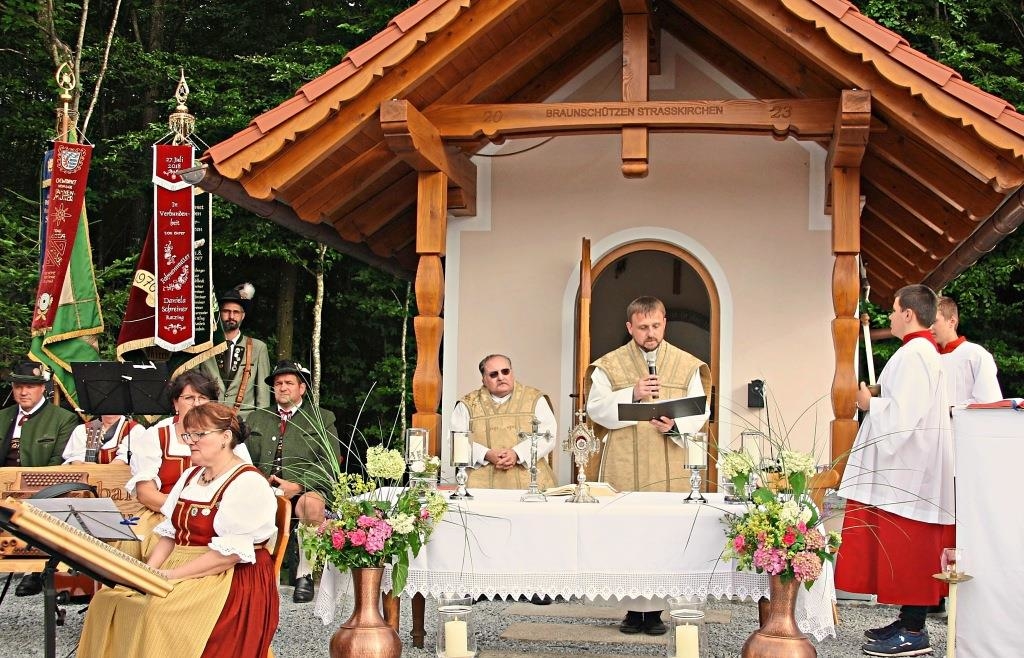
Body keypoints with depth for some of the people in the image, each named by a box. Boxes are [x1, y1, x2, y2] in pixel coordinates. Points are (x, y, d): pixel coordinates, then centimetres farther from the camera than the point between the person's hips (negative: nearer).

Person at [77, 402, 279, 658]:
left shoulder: (248, 483, -10)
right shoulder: (191, 476, 18)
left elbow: (230, 553, -19)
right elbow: (169, 534, 15)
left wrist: (171, 575, -21)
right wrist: (150, 570, -4)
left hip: (231, 579, -8)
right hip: (180, 568, 8)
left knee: (157, 612, -31)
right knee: (108, 600, -12)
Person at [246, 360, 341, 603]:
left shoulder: (322, 419, 14)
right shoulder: (256, 419, 25)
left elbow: (330, 463, 2)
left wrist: (297, 485, -13)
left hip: (305, 490, -3)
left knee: (311, 504, -39)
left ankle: (304, 574, -26)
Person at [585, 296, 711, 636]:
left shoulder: (687, 365, 9)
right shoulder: (609, 365, 7)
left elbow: (700, 411, 3)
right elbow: (595, 407, -3)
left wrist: (676, 425, -16)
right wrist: (632, 395, -17)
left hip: (670, 468, 0)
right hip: (624, 467, 0)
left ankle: (655, 609, 5)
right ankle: (635, 608, 9)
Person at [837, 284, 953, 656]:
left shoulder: (914, 354, -16)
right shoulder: (923, 351, 17)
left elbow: (905, 413, -22)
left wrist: (869, 404, -8)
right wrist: (876, 403, 17)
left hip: (909, 469, -11)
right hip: (907, 468, 11)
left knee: (907, 547, -8)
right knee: (907, 549, 13)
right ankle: (909, 622, 18)